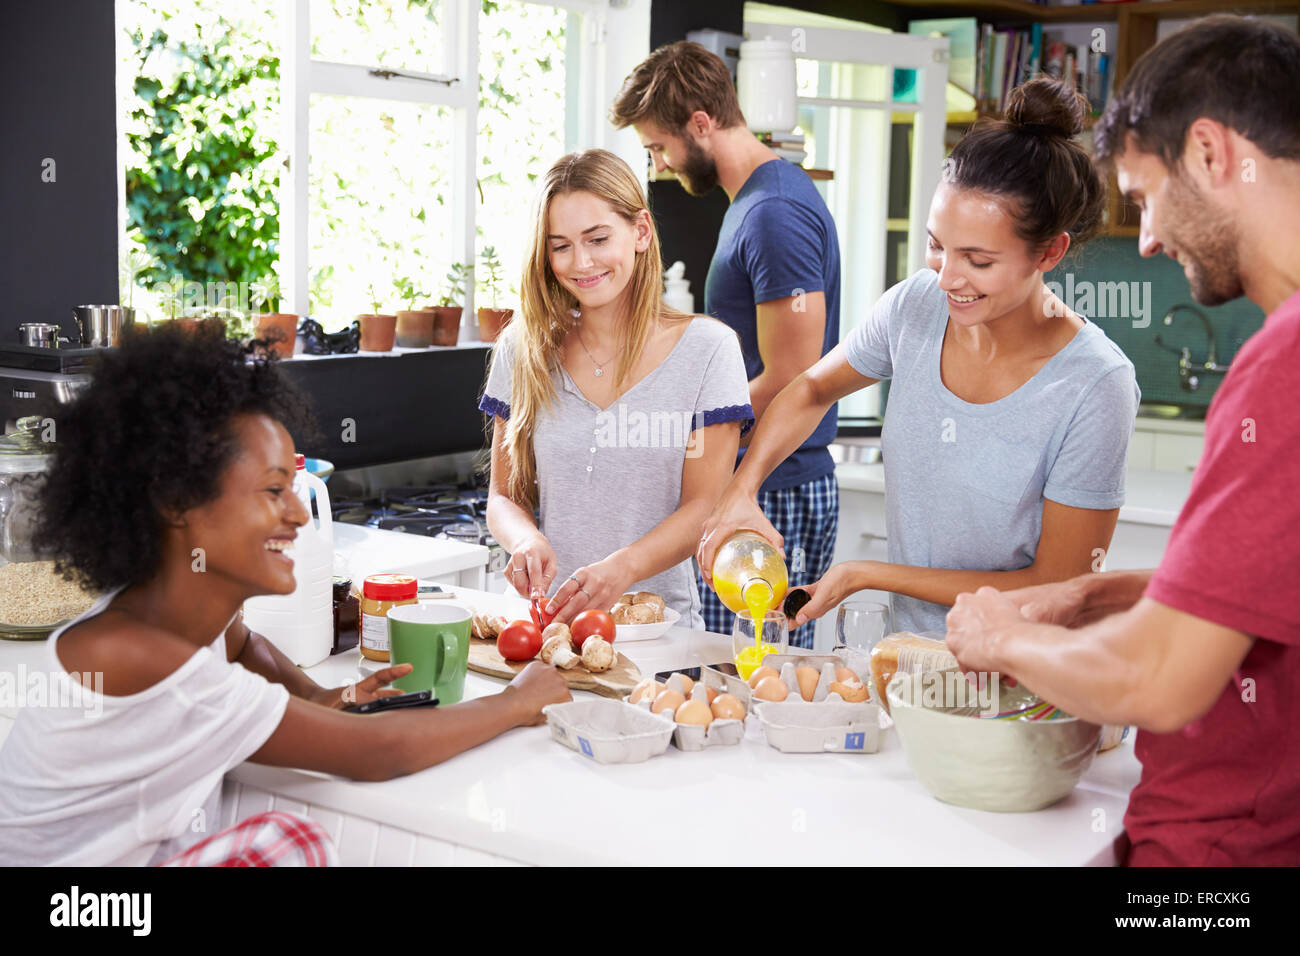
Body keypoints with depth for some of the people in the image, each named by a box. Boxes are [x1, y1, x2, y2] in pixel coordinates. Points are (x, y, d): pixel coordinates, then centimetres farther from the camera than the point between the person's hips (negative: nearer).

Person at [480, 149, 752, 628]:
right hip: (549, 621, 2)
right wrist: (526, 539, -10)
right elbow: (504, 495, 13)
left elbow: (703, 507, -3)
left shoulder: (707, 349, 2)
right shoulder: (524, 349, 10)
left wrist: (621, 569, -21)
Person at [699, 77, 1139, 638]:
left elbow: (1057, 587, -13)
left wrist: (868, 575, -13)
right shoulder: (916, 306, -4)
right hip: (908, 656, 4)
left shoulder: (1095, 387, -18)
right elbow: (812, 390, 15)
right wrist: (740, 491, 0)